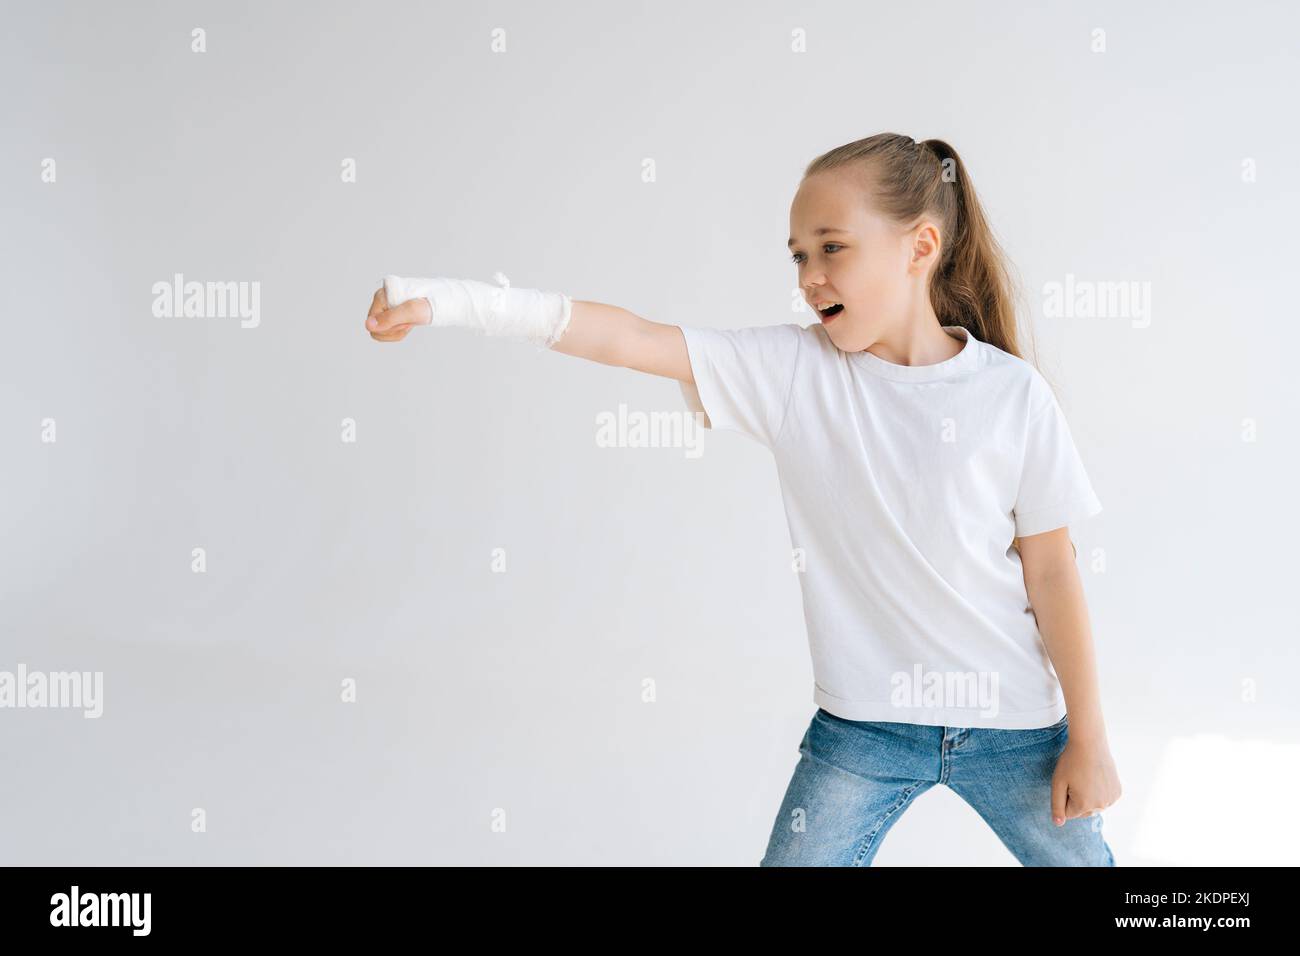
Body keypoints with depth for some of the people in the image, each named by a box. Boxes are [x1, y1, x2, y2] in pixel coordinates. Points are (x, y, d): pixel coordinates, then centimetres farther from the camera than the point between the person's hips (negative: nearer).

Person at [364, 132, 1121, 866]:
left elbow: (1052, 572, -5)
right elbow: (629, 339, -15)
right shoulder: (793, 368, -7)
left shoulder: (1014, 396, -10)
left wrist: (1089, 739, -1)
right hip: (864, 727, 1)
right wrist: (451, 302, -23)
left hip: (1011, 727, 0)